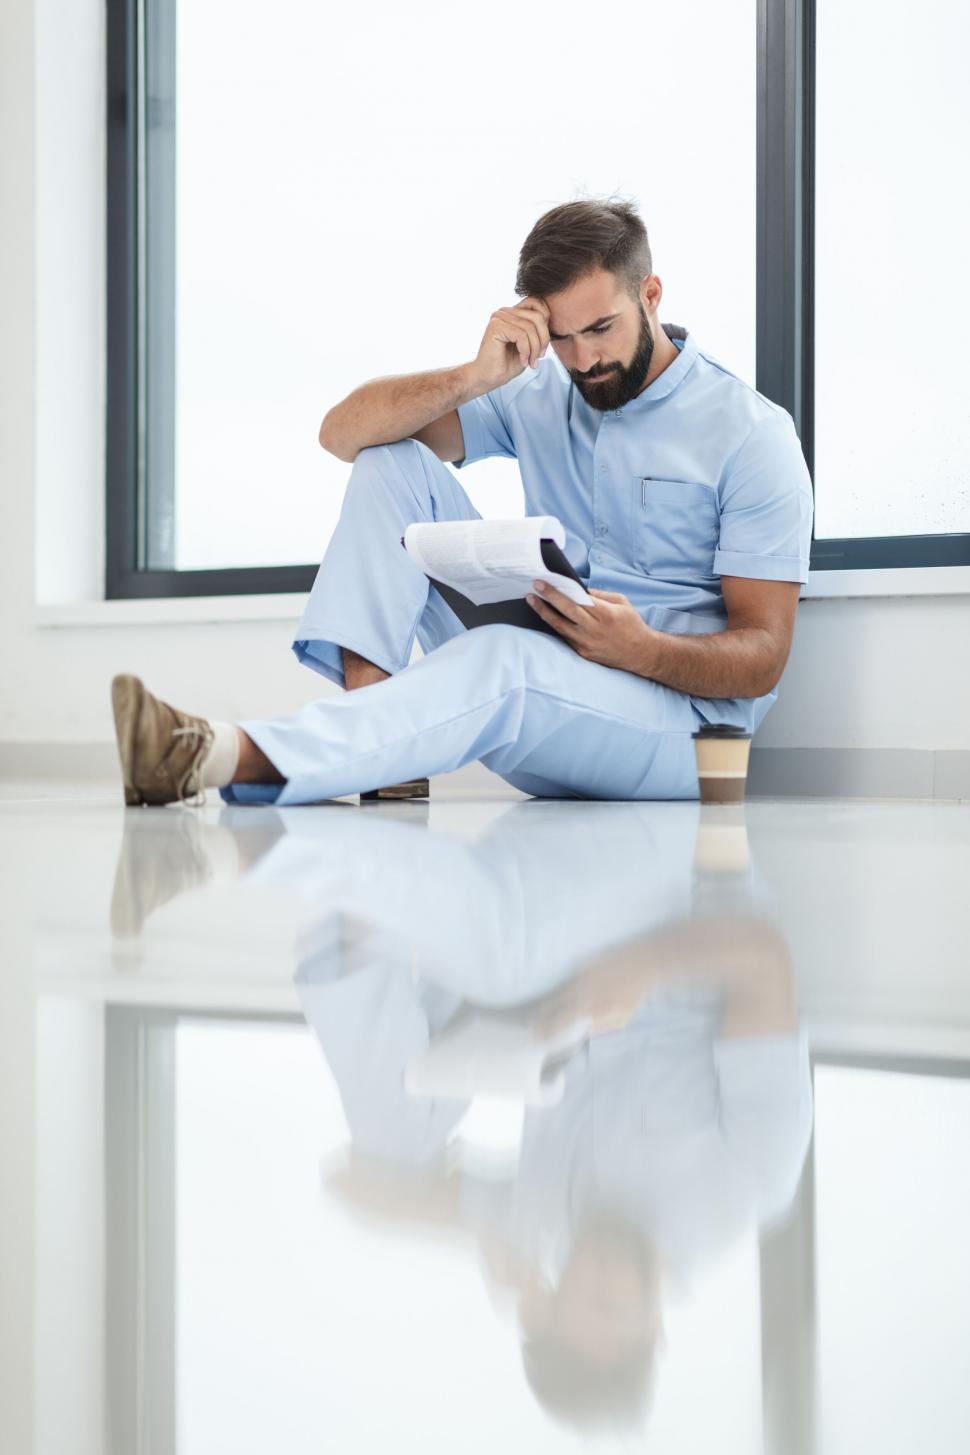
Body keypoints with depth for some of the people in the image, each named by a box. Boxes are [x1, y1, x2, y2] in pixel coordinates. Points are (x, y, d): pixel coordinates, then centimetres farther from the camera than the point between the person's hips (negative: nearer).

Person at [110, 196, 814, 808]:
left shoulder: (752, 433, -5)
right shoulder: (539, 393, 10)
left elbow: (762, 657, -9)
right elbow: (344, 431, 2)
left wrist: (643, 650, -30)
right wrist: (477, 376, -14)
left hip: (679, 717, -5)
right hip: (537, 684, 6)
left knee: (501, 658, -40)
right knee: (392, 460, -5)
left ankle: (226, 757, -57)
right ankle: (369, 708, -25)